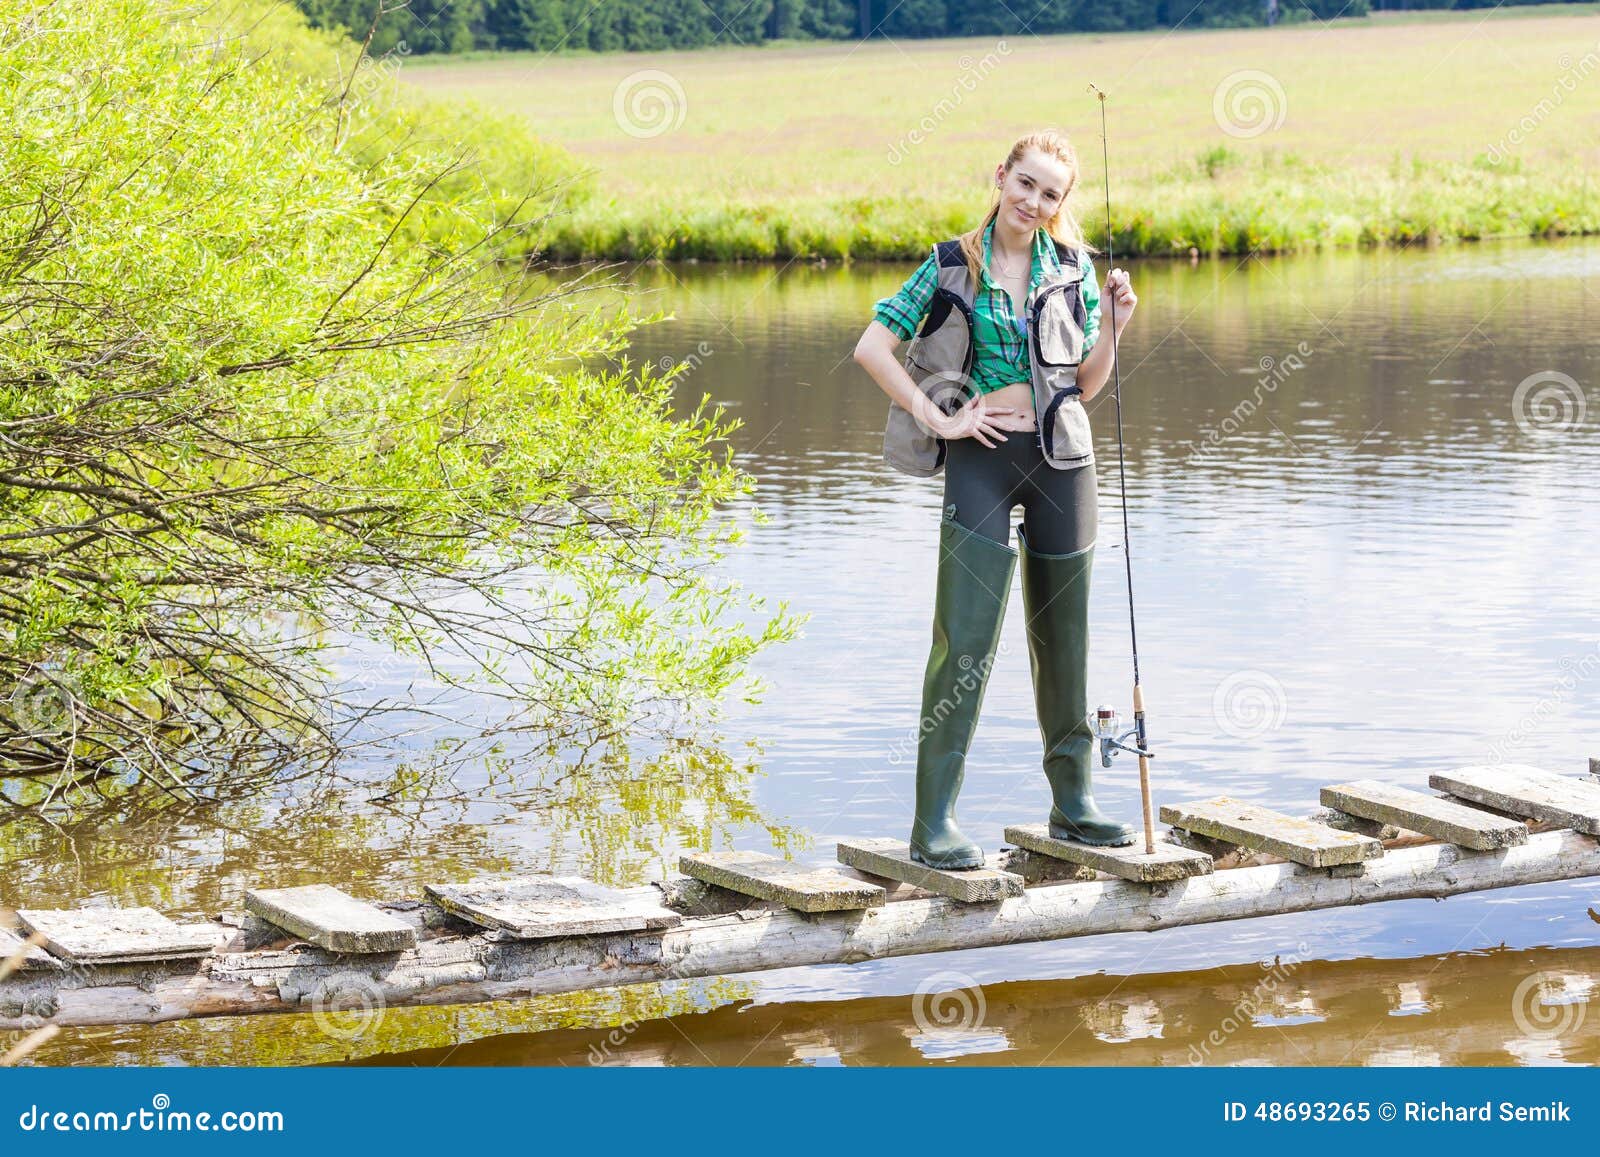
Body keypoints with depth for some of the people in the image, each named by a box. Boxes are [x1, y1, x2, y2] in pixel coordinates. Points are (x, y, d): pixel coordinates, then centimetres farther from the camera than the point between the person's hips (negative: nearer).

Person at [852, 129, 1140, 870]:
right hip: (982, 457, -3)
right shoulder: (953, 266, -3)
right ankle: (934, 823, -6)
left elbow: (1085, 386, 10)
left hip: (1061, 455, 4)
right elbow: (873, 347, -6)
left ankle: (1073, 802, 23)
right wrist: (938, 421, -10)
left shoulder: (1074, 264, 6)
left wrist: (1112, 328, -7)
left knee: (1063, 637, 11)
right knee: (965, 642, -8)